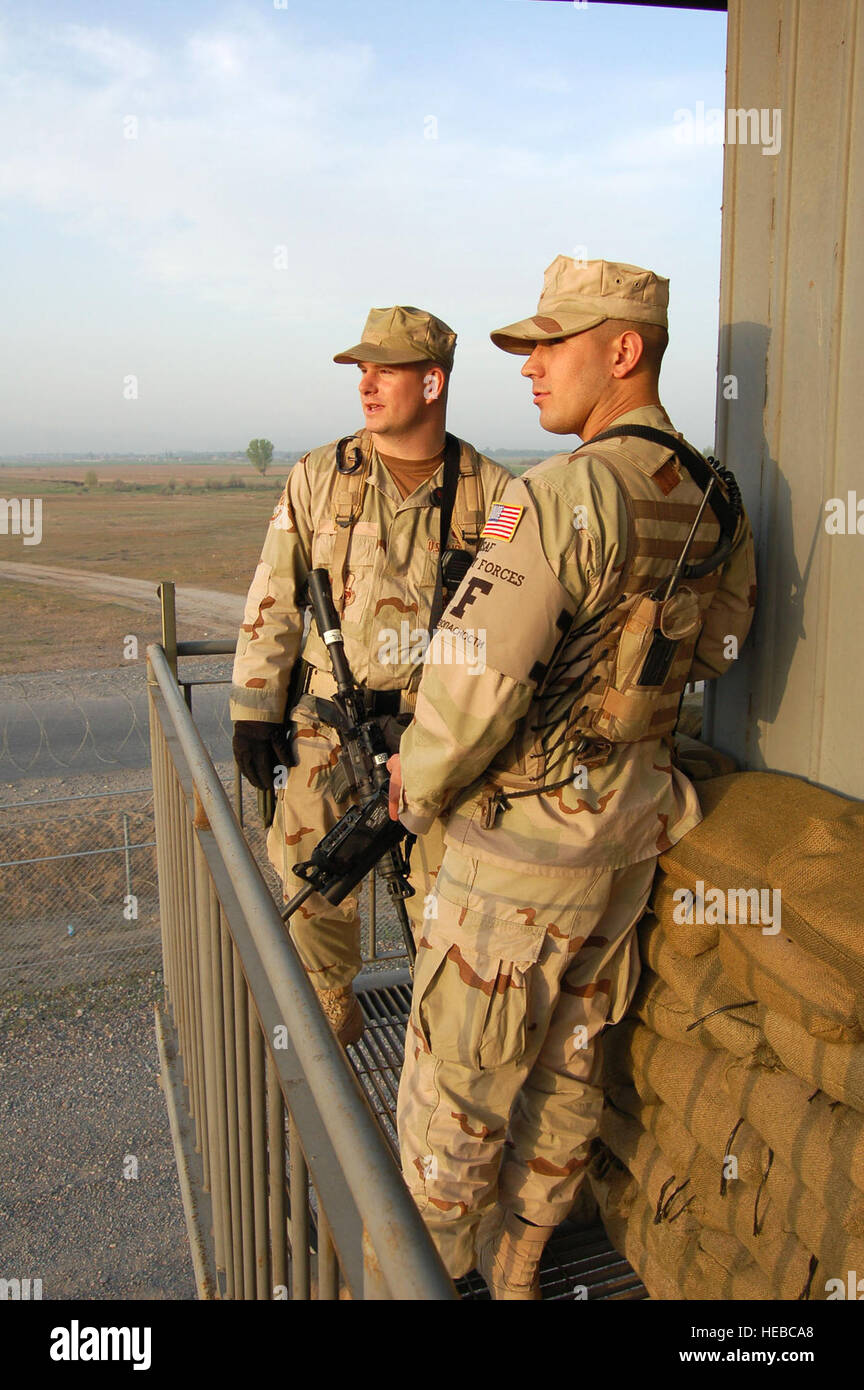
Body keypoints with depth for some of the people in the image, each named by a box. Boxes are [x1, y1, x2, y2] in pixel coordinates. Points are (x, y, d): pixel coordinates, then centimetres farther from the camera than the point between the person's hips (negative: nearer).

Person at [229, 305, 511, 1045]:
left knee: (445, 882, 9)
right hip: (326, 719, 1)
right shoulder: (318, 478, 0)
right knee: (312, 879, 11)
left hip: (442, 723, -1)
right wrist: (253, 711, -2)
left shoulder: (491, 492, -2)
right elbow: (273, 601, 2)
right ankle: (329, 1015, 36)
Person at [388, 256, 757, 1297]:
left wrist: (414, 793, -8)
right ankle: (514, 1268, 41)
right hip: (634, 837, 8)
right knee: (568, 1068, 21)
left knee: (457, 1085, 12)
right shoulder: (716, 503, 2)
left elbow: (472, 684, -25)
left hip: (523, 848, -8)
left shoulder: (562, 495, -23)